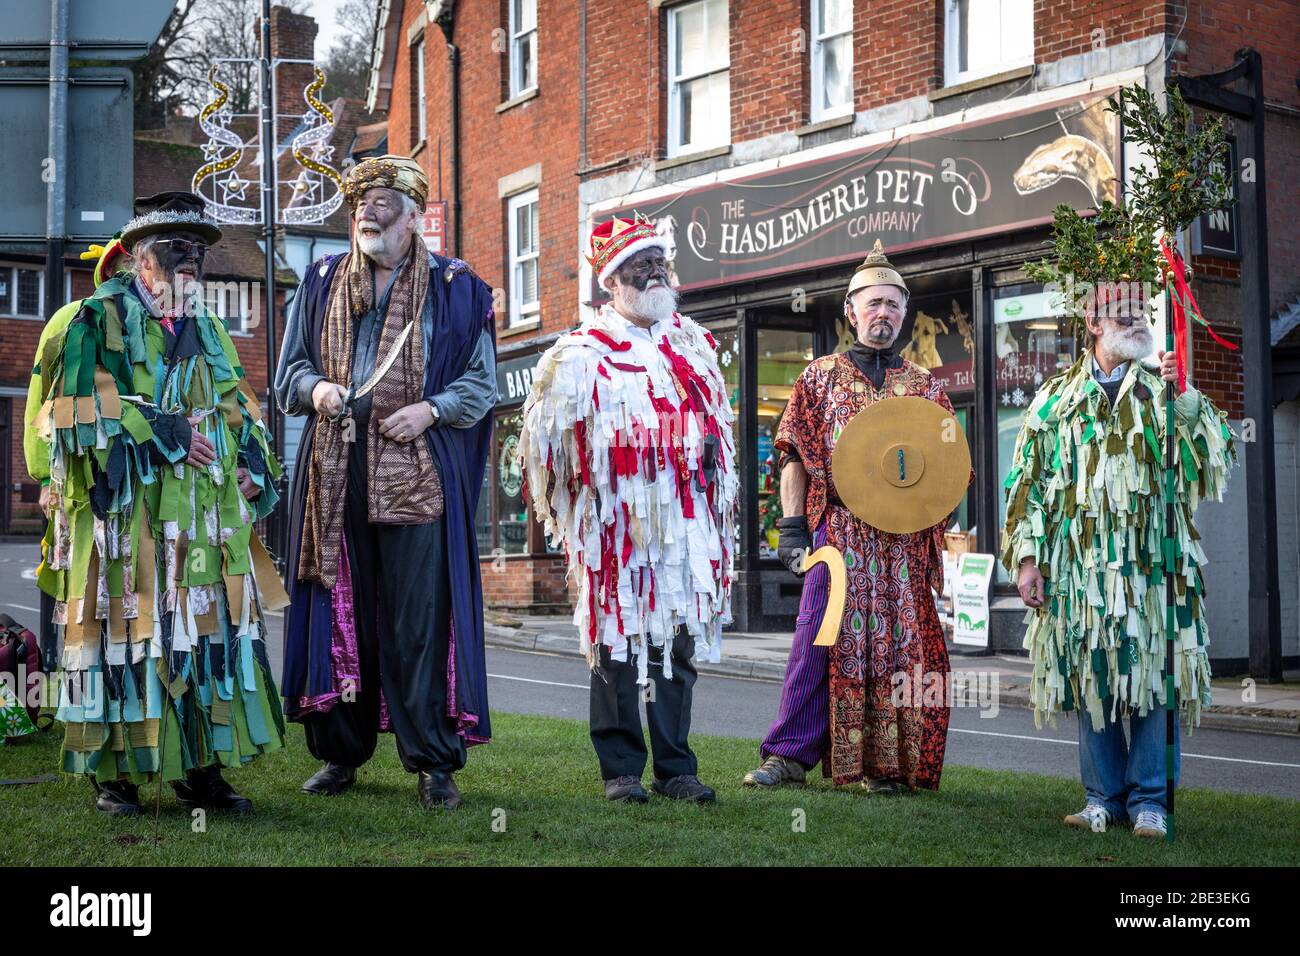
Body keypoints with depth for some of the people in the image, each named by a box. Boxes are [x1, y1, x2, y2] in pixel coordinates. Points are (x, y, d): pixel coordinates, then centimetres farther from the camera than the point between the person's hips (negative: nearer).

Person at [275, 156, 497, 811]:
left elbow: (483, 382, 7)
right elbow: (290, 369, 19)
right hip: (336, 471, 3)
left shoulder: (456, 289, 7)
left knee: (420, 619, -5)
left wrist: (431, 409, -10)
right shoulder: (321, 284, 16)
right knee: (339, 610, 5)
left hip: (418, 475, -3)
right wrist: (316, 388, -3)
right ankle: (340, 751, 16)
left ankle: (432, 761, 1)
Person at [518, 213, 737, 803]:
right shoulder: (582, 353, 0)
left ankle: (676, 768, 12)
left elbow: (718, 429, 24)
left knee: (678, 639, 5)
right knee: (617, 641, 0)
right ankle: (621, 769, 8)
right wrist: (579, 495, -8)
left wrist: (719, 500, 22)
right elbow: (549, 437, -1)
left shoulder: (693, 345, 17)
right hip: (618, 521, -4)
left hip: (686, 521, 4)